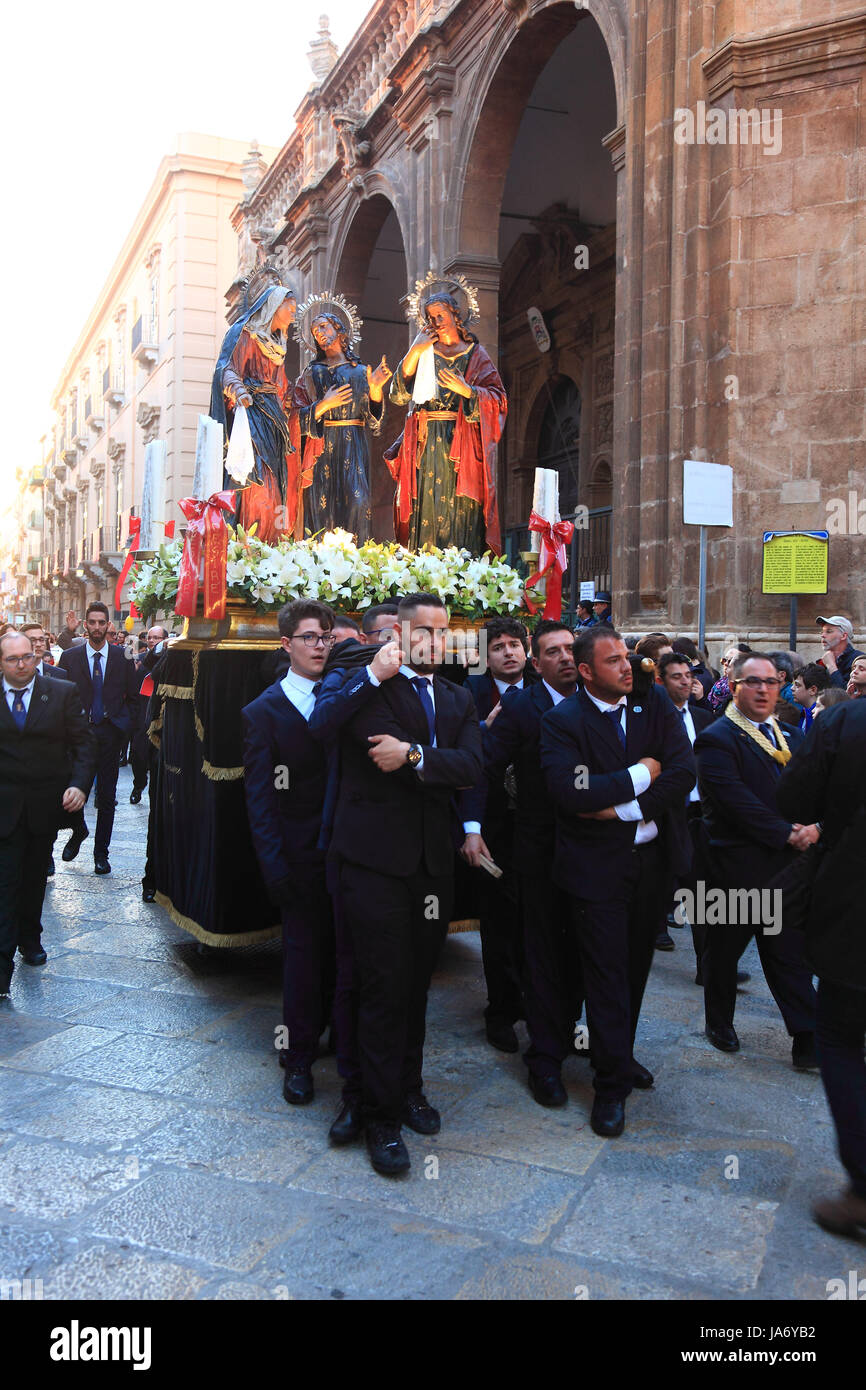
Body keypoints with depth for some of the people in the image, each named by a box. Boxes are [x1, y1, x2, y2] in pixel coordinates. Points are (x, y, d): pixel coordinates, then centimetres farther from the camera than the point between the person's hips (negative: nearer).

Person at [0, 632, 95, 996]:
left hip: (46, 803, 2)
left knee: (35, 877, 17)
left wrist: (79, 785, -14)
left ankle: (30, 938, 38)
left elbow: (83, 743, -1)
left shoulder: (63, 693, -1)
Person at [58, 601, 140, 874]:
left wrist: (126, 726, -1)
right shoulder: (70, 657, 3)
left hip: (110, 734, 0)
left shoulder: (123, 658, 3)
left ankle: (101, 852, 16)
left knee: (107, 797, 5)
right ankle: (79, 831, 32)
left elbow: (133, 696, 8)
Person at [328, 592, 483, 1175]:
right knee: (385, 986, 0)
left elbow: (472, 766, -4)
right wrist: (440, 761, -10)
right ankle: (382, 1115, 13)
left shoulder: (458, 699, 13)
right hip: (378, 858, -5)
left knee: (417, 981, 16)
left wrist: (415, 755, -17)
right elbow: (389, 750, -19)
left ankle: (409, 1087, 34)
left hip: (435, 859, 5)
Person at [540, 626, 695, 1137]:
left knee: (636, 964, 17)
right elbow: (569, 792, -24)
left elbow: (684, 774, -8)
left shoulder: (656, 705, 1)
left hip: (654, 859, 4)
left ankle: (621, 1054, 37)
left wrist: (623, 807, -17)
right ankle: (613, 1082, 16)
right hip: (598, 864, -4)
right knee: (607, 973, 2)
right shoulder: (563, 721, -10)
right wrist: (640, 776, -17)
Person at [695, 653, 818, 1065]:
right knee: (724, 950, 12)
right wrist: (787, 833, -17)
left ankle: (808, 1039, 13)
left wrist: (813, 826, -10)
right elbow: (736, 800, -19)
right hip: (736, 868, -5)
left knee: (790, 954, 7)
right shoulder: (716, 740, -10)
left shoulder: (791, 736, 14)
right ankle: (719, 1023, 31)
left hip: (789, 863, 5)